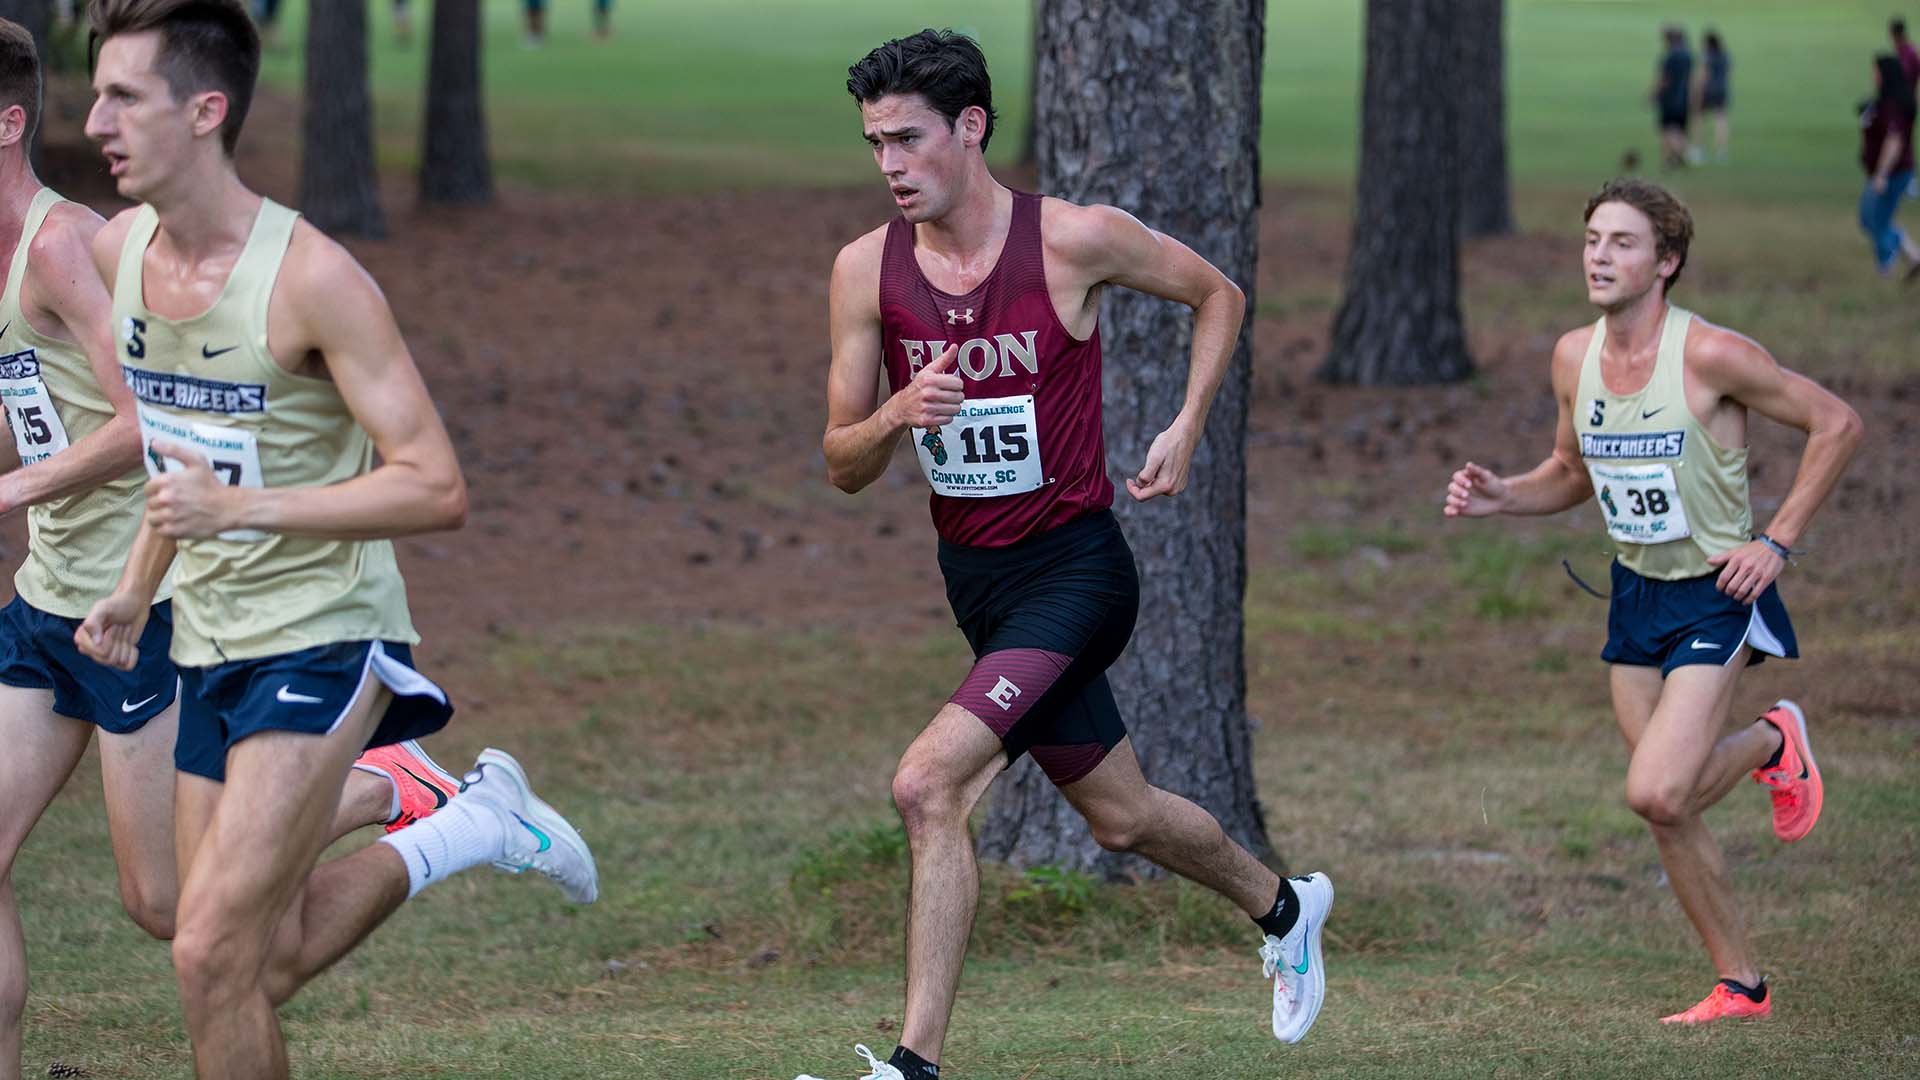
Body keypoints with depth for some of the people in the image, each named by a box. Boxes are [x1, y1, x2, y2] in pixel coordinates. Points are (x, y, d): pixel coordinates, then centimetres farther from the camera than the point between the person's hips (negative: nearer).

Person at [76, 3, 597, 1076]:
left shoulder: (312, 277, -21)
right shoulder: (121, 249, 2)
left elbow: (438, 490, -22)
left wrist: (237, 507, -28)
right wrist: (138, 588, 15)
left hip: (324, 637, -8)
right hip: (208, 646, 8)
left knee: (213, 954, -15)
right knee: (264, 962, 11)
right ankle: (466, 826, 30)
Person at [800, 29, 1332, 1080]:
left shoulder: (1074, 240, -14)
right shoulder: (866, 270, -4)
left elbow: (1219, 294, 5)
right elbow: (844, 468, 0)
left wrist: (1186, 429, -5)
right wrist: (895, 416, -21)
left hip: (1074, 567, -5)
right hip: (974, 577, 5)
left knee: (927, 784, -22)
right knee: (1121, 817, 19)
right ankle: (1282, 906, 48)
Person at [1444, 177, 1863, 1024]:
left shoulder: (1709, 355, -20)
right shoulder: (1574, 357, 0)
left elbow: (1836, 424, -11)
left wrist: (1778, 542, -14)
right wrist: (1499, 497, -4)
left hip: (1716, 594, -6)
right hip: (1635, 594, 6)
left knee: (1657, 792, -20)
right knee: (1665, 812, 6)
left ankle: (1773, 741, 11)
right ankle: (1740, 985, 22)